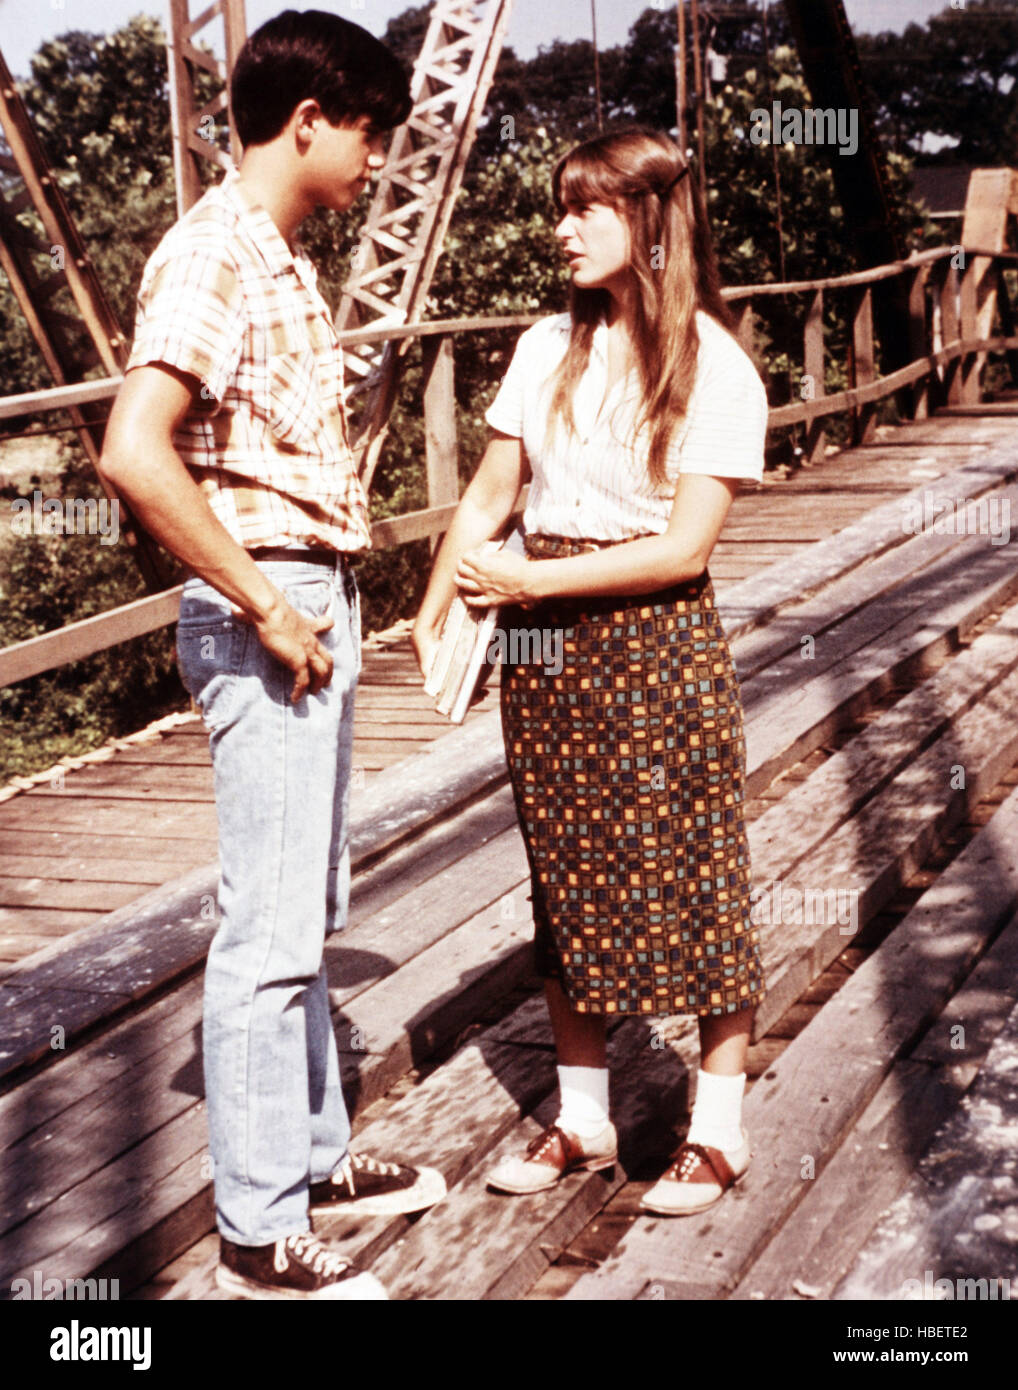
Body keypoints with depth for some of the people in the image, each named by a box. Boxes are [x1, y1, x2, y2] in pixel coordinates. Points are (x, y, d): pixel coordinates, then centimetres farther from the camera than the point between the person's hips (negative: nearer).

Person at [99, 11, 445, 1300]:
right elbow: (135, 455, -28)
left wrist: (319, 602, 11)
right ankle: (258, 1233, 8)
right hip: (264, 616, -10)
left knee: (305, 911, 18)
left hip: (313, 607, 10)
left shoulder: (279, 257, 14)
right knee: (269, 929, -3)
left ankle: (315, 1153, 32)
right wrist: (264, 606, -22)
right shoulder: (212, 253, -16)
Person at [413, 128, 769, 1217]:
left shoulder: (715, 369, -9)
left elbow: (685, 546, -15)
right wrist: (434, 613, -3)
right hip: (545, 645, 5)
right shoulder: (547, 348, 7)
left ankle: (719, 1130, 18)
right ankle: (582, 1117, 26)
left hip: (656, 639, -5)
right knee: (568, 879, 12)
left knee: (689, 877, 2)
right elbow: (490, 493, 8)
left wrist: (529, 579, -17)